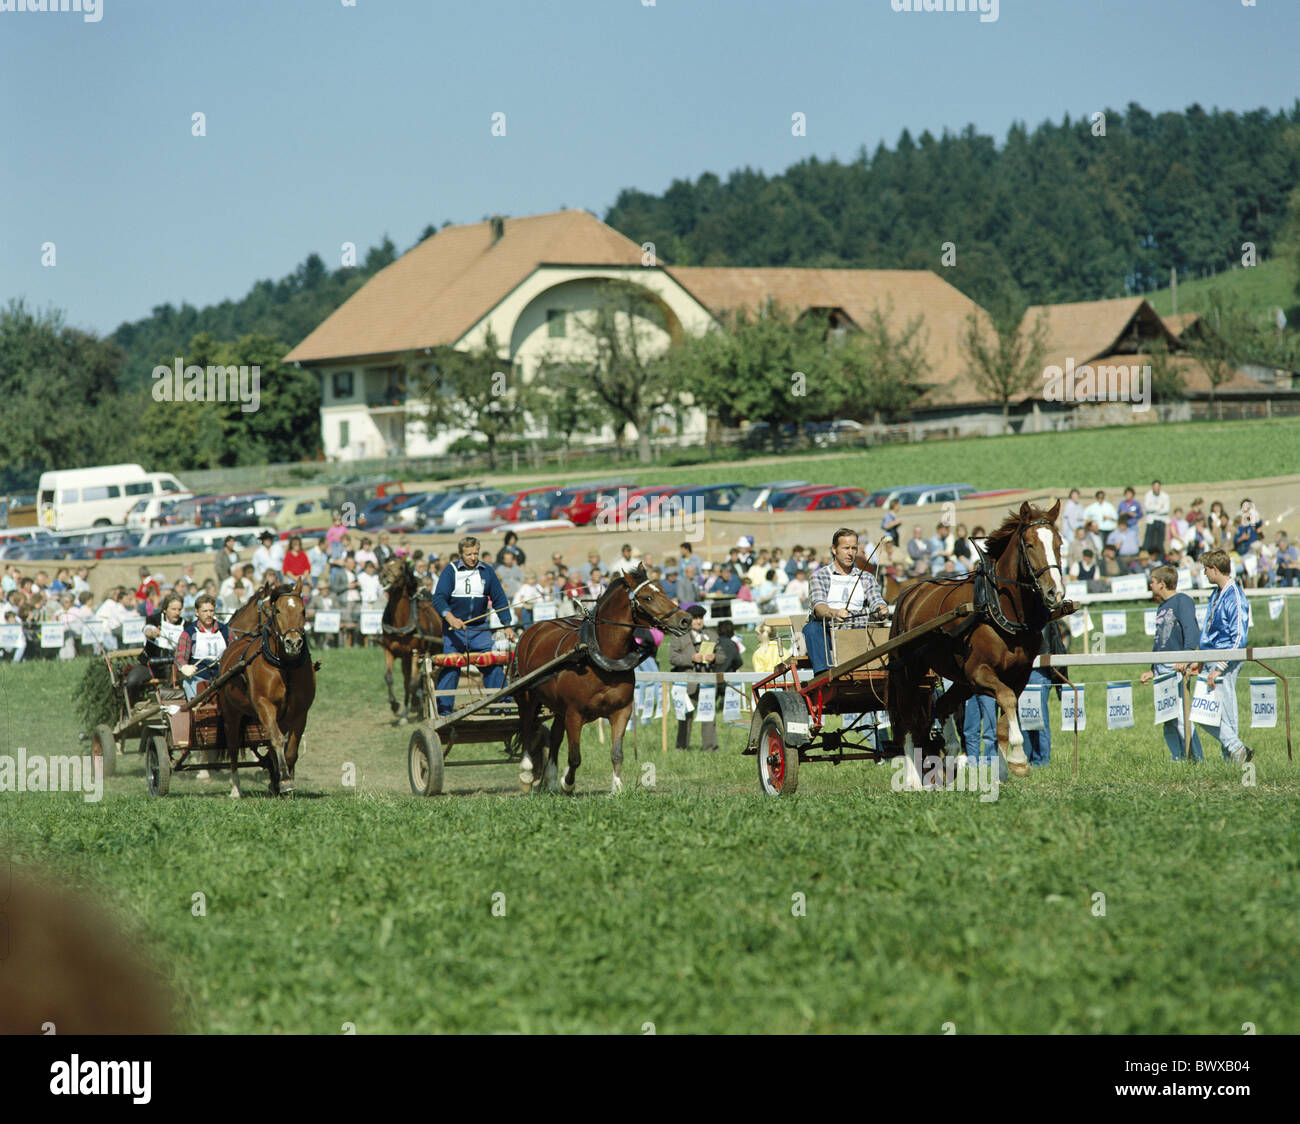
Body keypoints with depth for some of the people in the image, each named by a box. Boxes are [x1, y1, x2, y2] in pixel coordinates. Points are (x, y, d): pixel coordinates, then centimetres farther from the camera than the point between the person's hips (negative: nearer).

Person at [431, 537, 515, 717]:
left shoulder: (487, 571, 6)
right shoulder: (450, 571, -3)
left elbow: (499, 600, 11)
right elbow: (438, 598, -12)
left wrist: (507, 625, 1)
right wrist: (451, 618, -28)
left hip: (480, 629, 3)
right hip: (454, 629, -2)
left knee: (494, 667, -3)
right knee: (450, 669, -5)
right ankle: (443, 708, 1)